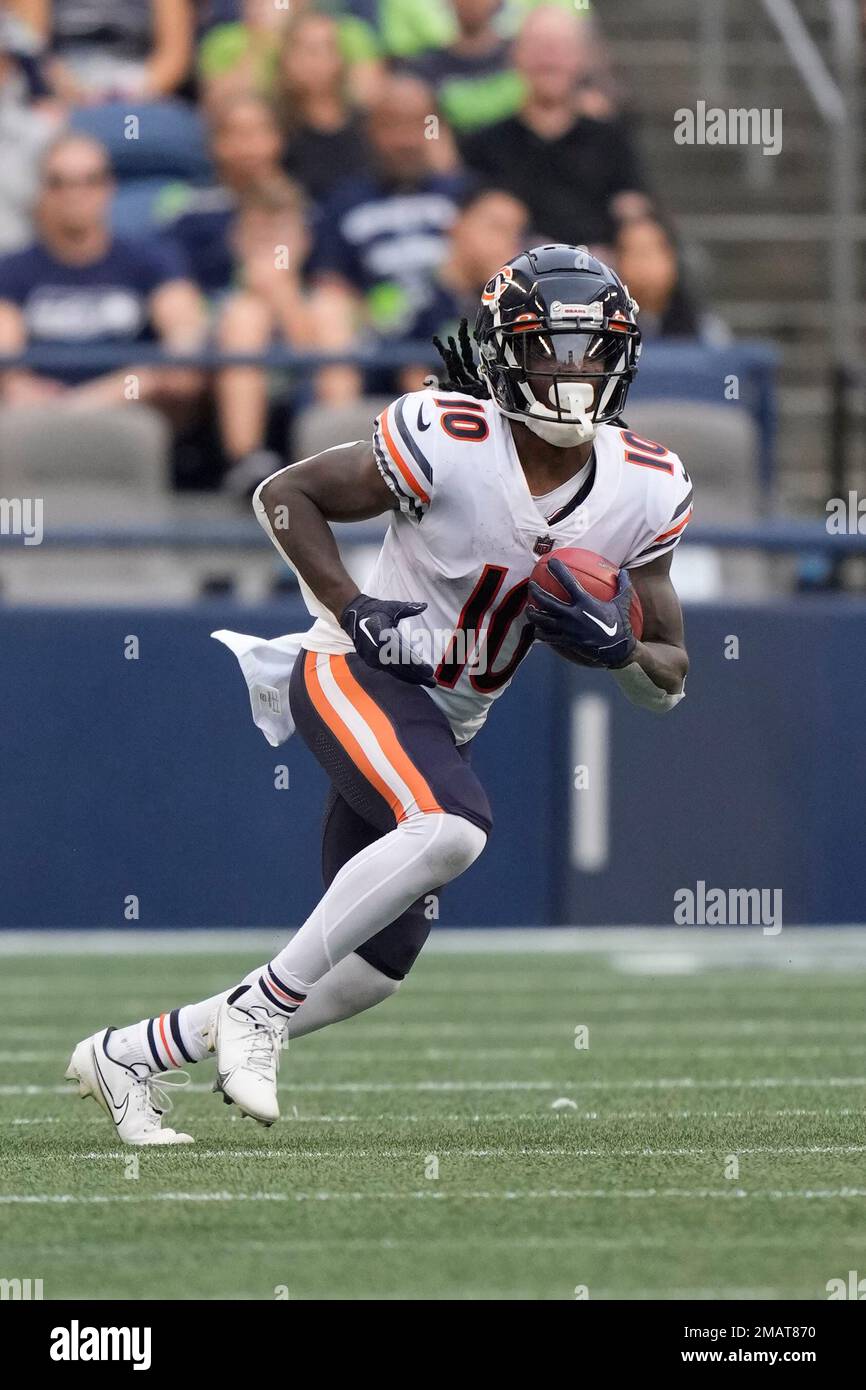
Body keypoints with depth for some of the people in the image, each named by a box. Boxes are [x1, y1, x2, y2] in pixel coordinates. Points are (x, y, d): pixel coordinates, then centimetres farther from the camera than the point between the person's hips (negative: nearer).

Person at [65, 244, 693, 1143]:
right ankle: (262, 1005, -22)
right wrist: (353, 613, -16)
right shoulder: (448, 440, -20)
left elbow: (669, 682, 3)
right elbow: (284, 495, -8)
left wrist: (613, 647, -18)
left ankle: (129, 1054, 23)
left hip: (443, 724, 7)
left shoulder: (643, 493, -4)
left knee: (373, 965, 8)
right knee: (451, 827, -35)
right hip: (357, 678, -7)